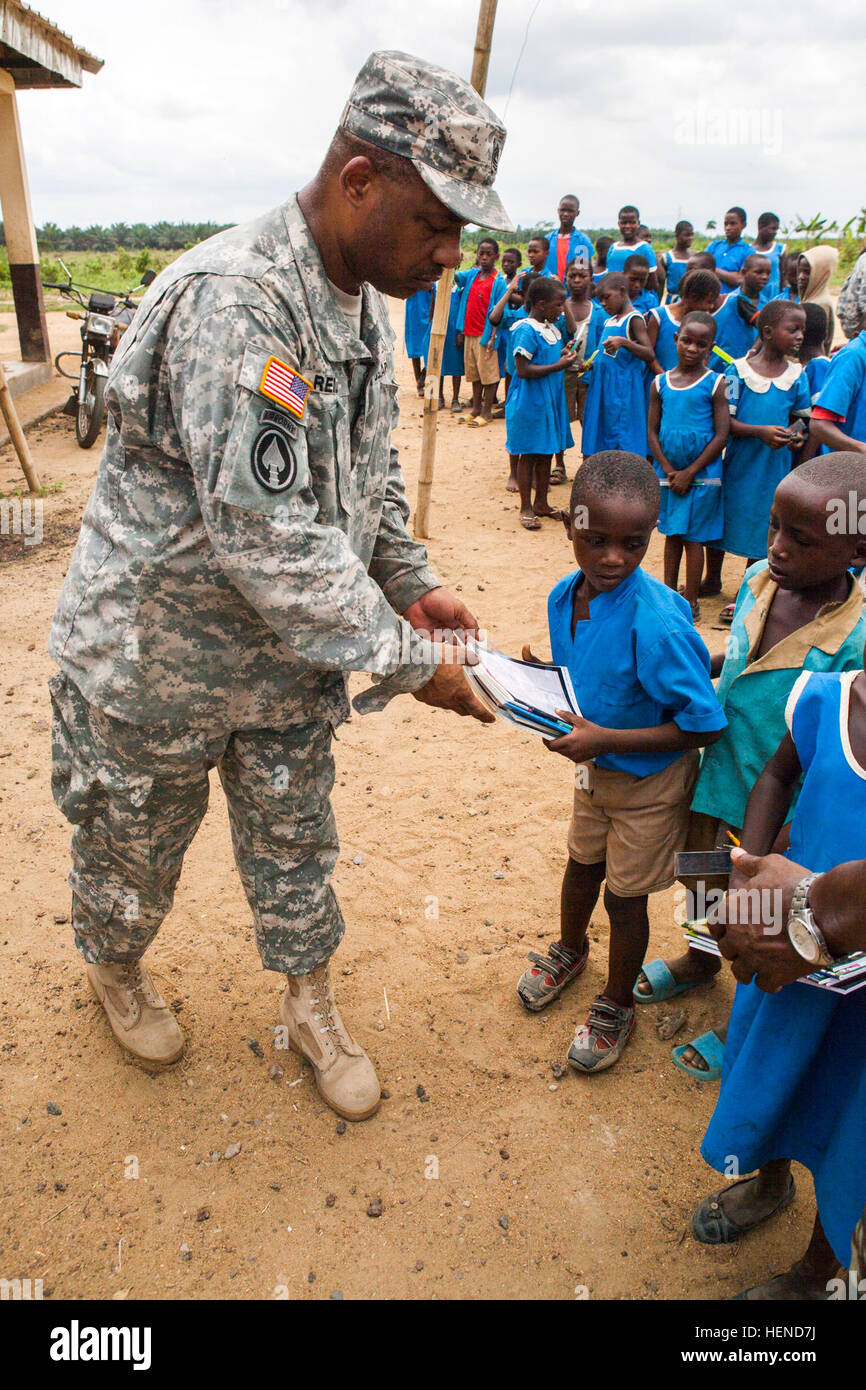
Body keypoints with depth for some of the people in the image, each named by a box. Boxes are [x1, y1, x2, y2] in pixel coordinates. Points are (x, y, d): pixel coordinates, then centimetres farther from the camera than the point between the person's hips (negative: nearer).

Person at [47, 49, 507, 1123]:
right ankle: (114, 970, 50)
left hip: (290, 655, 7)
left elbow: (371, 470, 14)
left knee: (295, 842, 18)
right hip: (156, 657, -6)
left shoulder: (363, 302, 2)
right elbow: (269, 539, -34)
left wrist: (411, 586, 1)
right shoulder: (231, 303, -29)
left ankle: (310, 1008, 41)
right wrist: (409, 662, -26)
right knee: (133, 846, 18)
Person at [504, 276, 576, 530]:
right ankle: (526, 508, 11)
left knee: (546, 453, 14)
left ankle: (541, 503, 26)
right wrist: (558, 365, -19)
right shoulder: (526, 330, -17)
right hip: (529, 403, -9)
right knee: (528, 455, 1)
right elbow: (523, 370, -23)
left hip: (549, 400, 9)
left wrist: (563, 354, 7)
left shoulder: (552, 328, 11)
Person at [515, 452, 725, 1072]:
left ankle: (617, 1007, 39)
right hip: (595, 766, 6)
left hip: (650, 782, -6)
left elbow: (705, 723, -28)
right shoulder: (564, 596, -11)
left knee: (625, 897, 12)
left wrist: (604, 738, -31)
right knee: (582, 864, 27)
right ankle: (570, 949, 56)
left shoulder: (656, 624, -34)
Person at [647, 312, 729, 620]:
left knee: (694, 537, 3)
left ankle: (690, 600, 11)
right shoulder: (660, 383, 4)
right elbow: (652, 431, 4)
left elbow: (721, 435, -9)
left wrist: (689, 472, -11)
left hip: (701, 475, -3)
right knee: (672, 534, 13)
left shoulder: (715, 384, -6)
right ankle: (669, 592, 24)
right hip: (667, 473, 3)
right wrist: (668, 470, -7)